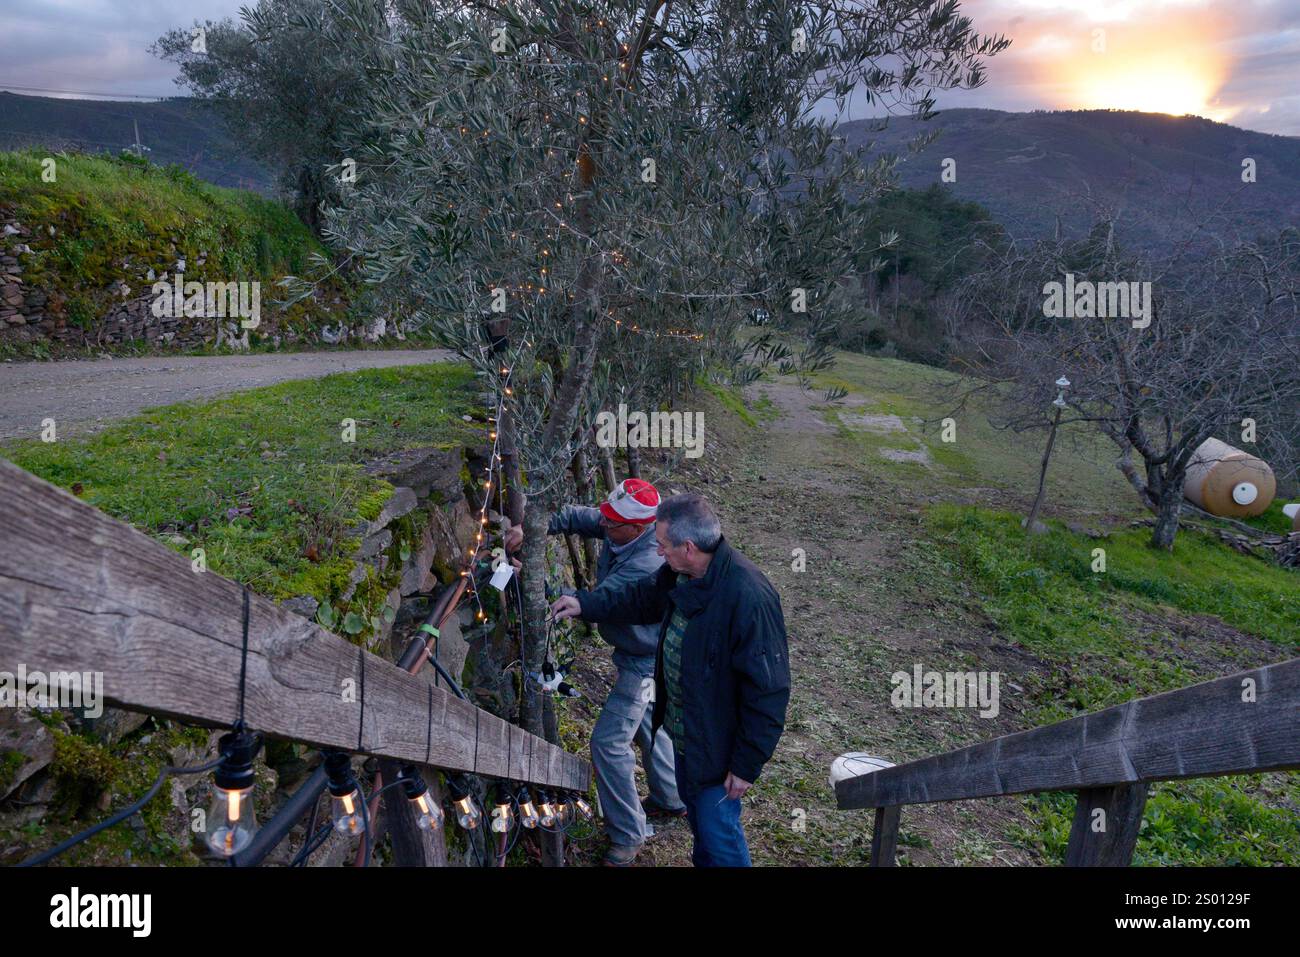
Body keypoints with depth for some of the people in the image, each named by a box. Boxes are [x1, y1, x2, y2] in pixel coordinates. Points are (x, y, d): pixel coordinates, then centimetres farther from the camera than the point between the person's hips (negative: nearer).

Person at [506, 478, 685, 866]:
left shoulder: (646, 565, -37)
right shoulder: (620, 528, -12)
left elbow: (592, 604, -35)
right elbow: (576, 517, -5)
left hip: (643, 660, -10)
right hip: (643, 653, 10)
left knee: (608, 742, -5)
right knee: (645, 722, 25)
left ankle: (628, 834, 12)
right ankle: (671, 800, 45)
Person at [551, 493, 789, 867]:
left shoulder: (749, 598, -35)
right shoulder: (680, 574, -9)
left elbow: (768, 691, -29)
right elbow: (642, 597, 14)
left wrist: (747, 764, -21)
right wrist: (586, 604, 4)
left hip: (717, 743, -8)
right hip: (684, 727, 9)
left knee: (718, 833, 10)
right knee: (695, 809, 30)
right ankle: (703, 861, 55)